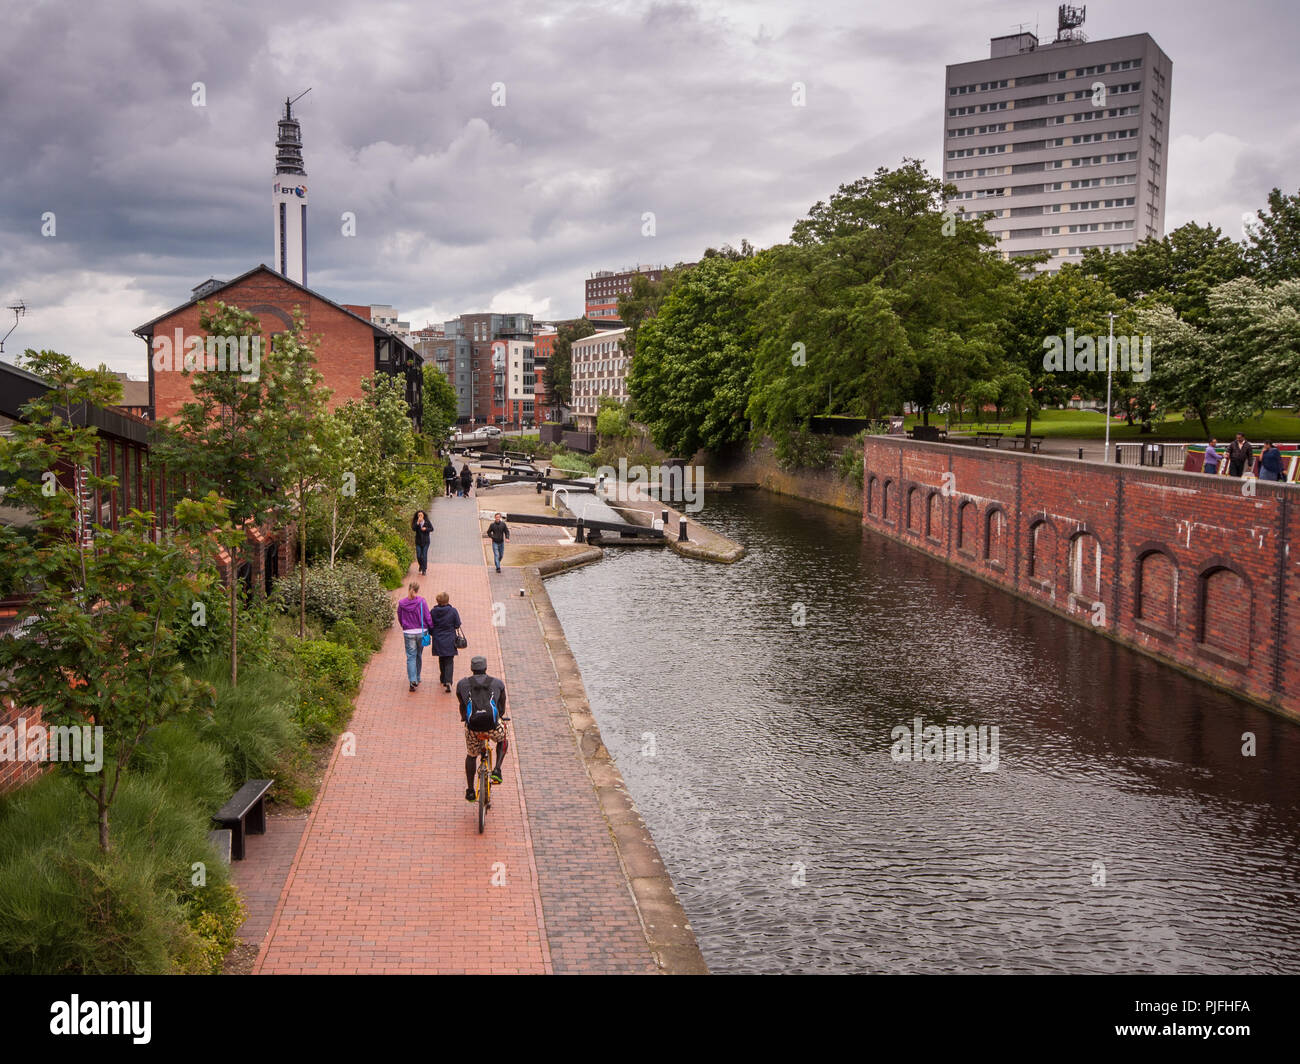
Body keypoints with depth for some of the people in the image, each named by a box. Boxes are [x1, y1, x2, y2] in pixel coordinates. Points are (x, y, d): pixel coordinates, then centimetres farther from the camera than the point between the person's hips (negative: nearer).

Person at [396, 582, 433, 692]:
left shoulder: (402, 603, -4)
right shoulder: (422, 602, -10)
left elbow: (400, 618, 7)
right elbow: (427, 617, -8)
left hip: (408, 633, 0)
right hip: (421, 632, 0)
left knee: (410, 656, 2)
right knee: (419, 655, 16)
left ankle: (412, 680, -13)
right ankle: (417, 679, 27)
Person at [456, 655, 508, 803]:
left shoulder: (462, 684, 13)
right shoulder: (497, 683, 13)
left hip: (473, 728, 1)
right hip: (493, 727, -1)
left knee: (471, 756, 27)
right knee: (503, 742, 33)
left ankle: (470, 791, 30)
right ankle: (497, 770, 13)